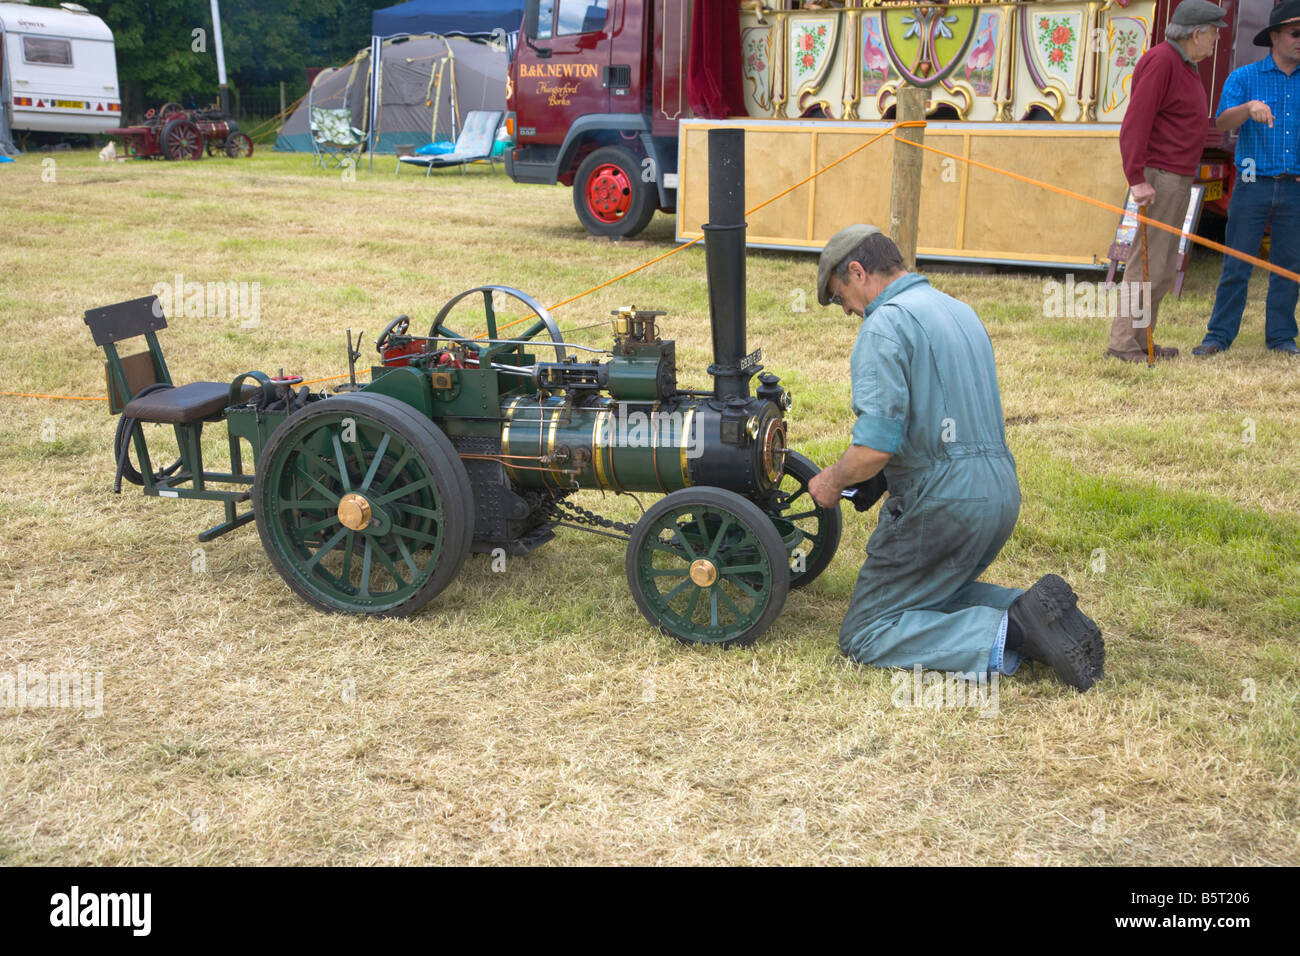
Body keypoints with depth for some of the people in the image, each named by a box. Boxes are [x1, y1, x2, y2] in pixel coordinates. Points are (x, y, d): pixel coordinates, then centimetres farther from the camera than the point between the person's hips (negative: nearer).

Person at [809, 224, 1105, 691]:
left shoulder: (885, 324, -12)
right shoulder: (959, 310, 18)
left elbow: (876, 446, -22)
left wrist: (833, 481, -2)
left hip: (945, 502, -9)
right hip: (1002, 488, 9)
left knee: (865, 635, 0)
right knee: (936, 595, 27)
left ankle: (1002, 636, -16)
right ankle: (1030, 609, 3)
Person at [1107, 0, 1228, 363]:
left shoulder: (1185, 65, 17)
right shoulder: (1160, 61, -14)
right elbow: (1135, 122, -21)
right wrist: (1137, 179, -25)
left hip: (1177, 179, 10)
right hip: (1159, 177, -10)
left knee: (1163, 266, 11)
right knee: (1149, 263, -10)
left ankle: (1142, 340, 16)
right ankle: (1122, 342, -6)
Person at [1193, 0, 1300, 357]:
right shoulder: (1244, 78, 2)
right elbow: (1222, 123, -11)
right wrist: (1249, 107, -30)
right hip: (1253, 184, -2)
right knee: (1236, 264, -2)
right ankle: (1219, 335, 3)